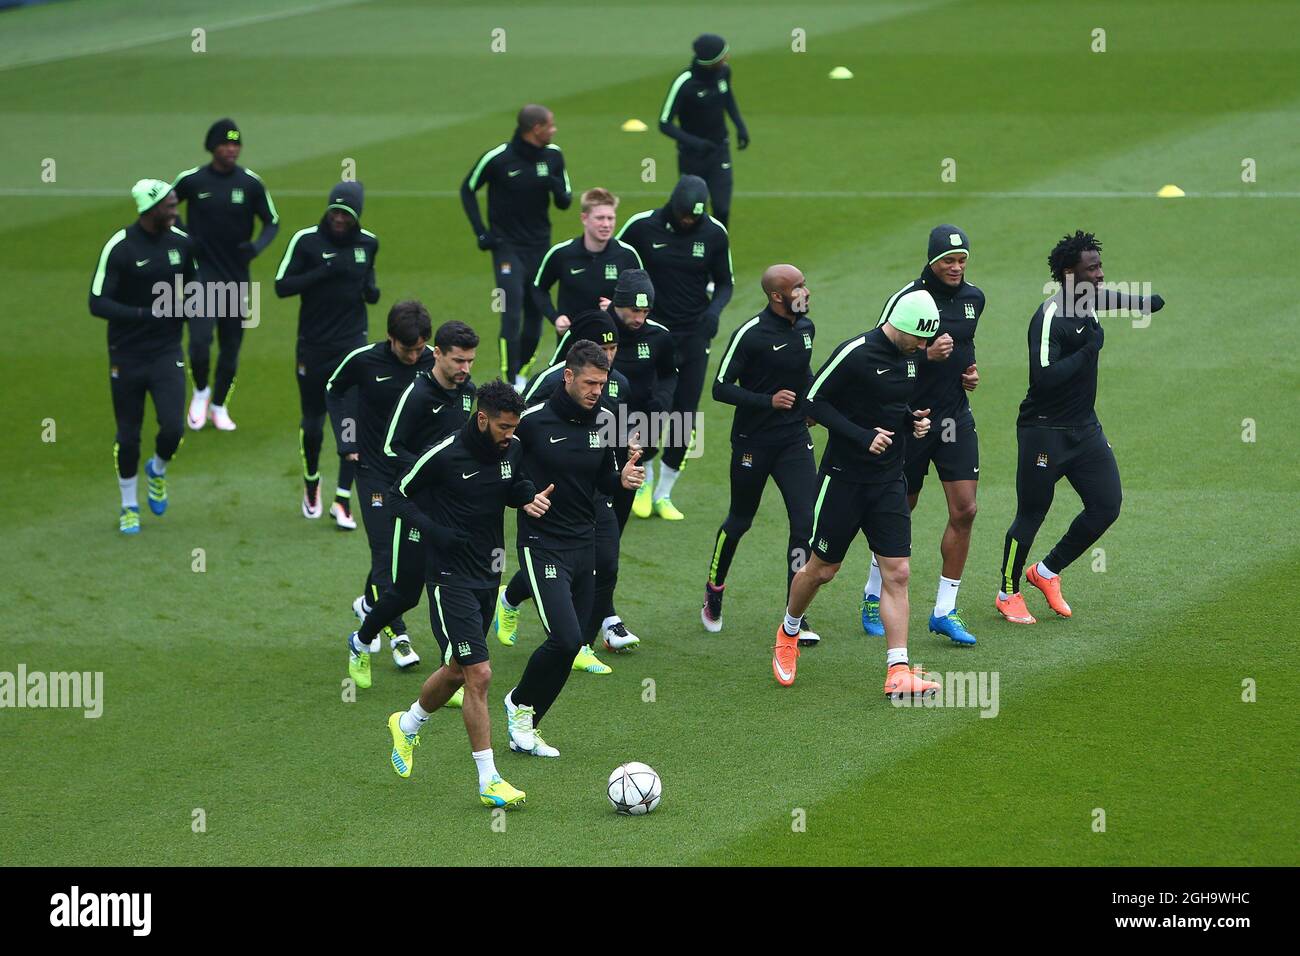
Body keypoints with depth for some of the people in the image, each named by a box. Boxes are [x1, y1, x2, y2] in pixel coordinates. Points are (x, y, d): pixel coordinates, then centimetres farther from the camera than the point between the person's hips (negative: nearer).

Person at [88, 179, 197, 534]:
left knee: (173, 428, -12)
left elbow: (194, 285, 20)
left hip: (167, 353, 3)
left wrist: (187, 310, -1)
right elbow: (97, 304, -18)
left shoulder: (181, 242, 2)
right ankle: (129, 507, 25)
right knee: (128, 437, 5)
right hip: (127, 356, -3)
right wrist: (144, 314, -29)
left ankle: (158, 470, 22)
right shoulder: (119, 247, -14)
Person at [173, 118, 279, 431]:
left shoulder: (251, 183, -1)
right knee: (200, 340, -18)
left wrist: (257, 245, -14)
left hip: (237, 276, 2)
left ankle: (219, 406, 28)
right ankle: (201, 391, 10)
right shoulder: (191, 180, -4)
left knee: (231, 347, 8)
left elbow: (272, 221, 6)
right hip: (202, 274, -2)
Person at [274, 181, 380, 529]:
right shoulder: (306, 240, -8)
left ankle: (342, 501, -10)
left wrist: (371, 290, 0)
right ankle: (311, 484, 37)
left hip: (352, 344, 1)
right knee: (312, 422, 11)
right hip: (314, 346, -1)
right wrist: (323, 272, -22)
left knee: (351, 422, -11)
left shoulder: (367, 243, 4)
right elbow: (282, 286, -11)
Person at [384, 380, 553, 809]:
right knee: (479, 675, -13)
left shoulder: (512, 450, -1)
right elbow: (399, 495, -6)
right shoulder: (443, 455, -18)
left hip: (488, 575, 7)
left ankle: (407, 724, 48)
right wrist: (434, 530, -19)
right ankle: (488, 782, -8)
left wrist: (530, 498, -5)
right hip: (451, 577, -7)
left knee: (458, 671, 20)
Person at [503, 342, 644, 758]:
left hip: (585, 545, 6)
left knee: (569, 646, 7)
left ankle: (524, 730, 21)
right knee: (566, 639, -18)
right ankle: (520, 703, 9)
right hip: (544, 547, -6)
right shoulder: (533, 420, -13)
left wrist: (622, 479, -4)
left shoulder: (603, 421, 5)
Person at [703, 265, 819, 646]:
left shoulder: (806, 327, 5)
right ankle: (713, 591, 38)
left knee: (806, 523, -9)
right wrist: (769, 401, -24)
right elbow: (721, 388, -15)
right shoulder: (750, 334, -16)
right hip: (753, 443, -4)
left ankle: (796, 617, -3)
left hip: (795, 440, 4)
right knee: (740, 522, 12)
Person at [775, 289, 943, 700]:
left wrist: (913, 420, 1)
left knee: (897, 573, -5)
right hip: (844, 477, -5)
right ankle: (788, 633, 36)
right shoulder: (854, 354, -17)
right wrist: (863, 437, -21)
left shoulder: (909, 356, 5)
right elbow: (814, 401, -14)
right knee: (822, 569, 8)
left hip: (889, 481, 6)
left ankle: (898, 673, -7)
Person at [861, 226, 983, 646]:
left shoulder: (973, 298, 6)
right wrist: (927, 355, -28)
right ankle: (873, 597, 27)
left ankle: (945, 611, 3)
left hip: (956, 417, 5)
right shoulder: (908, 298, -13)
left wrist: (970, 371, 7)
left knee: (964, 510, -5)